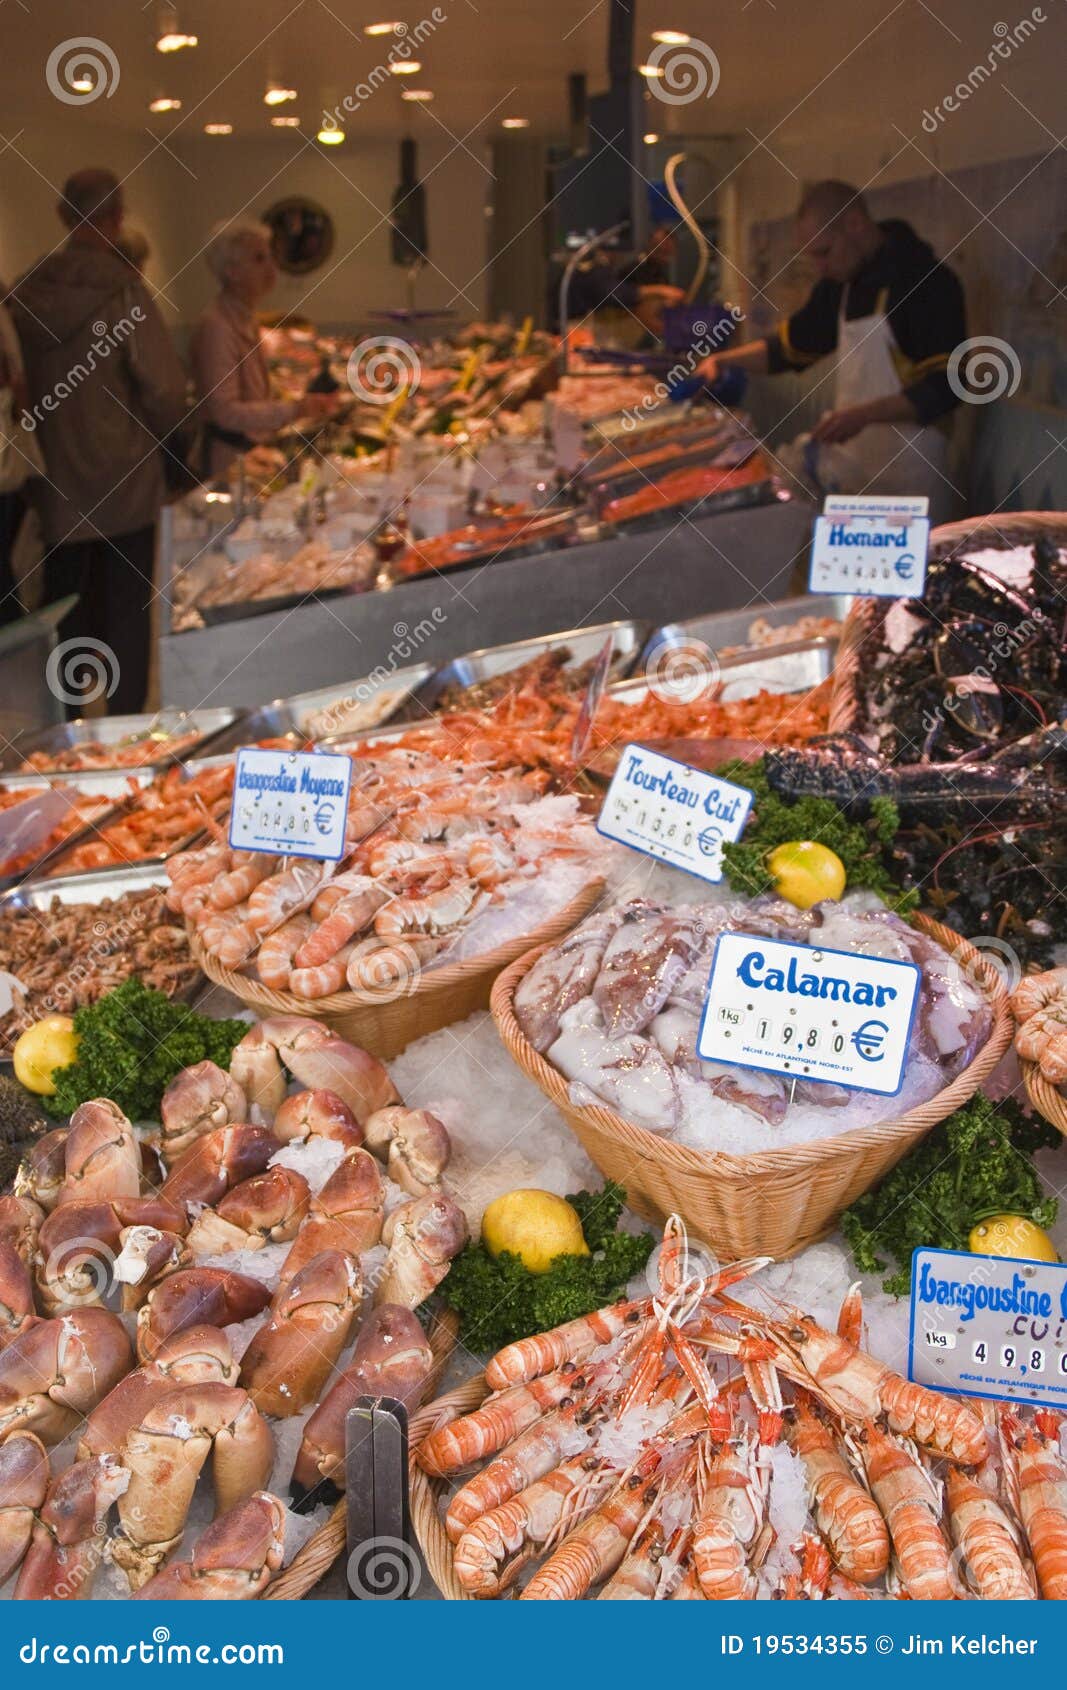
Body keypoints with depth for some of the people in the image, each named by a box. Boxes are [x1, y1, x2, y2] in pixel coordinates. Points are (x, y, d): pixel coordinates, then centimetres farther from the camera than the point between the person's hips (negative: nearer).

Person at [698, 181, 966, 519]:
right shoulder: (840, 283, 12)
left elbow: (944, 387, -18)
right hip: (847, 458, 7)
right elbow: (792, 343, 24)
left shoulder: (928, 283, -13)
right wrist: (723, 361, 10)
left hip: (907, 468, -7)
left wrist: (864, 415, -29)